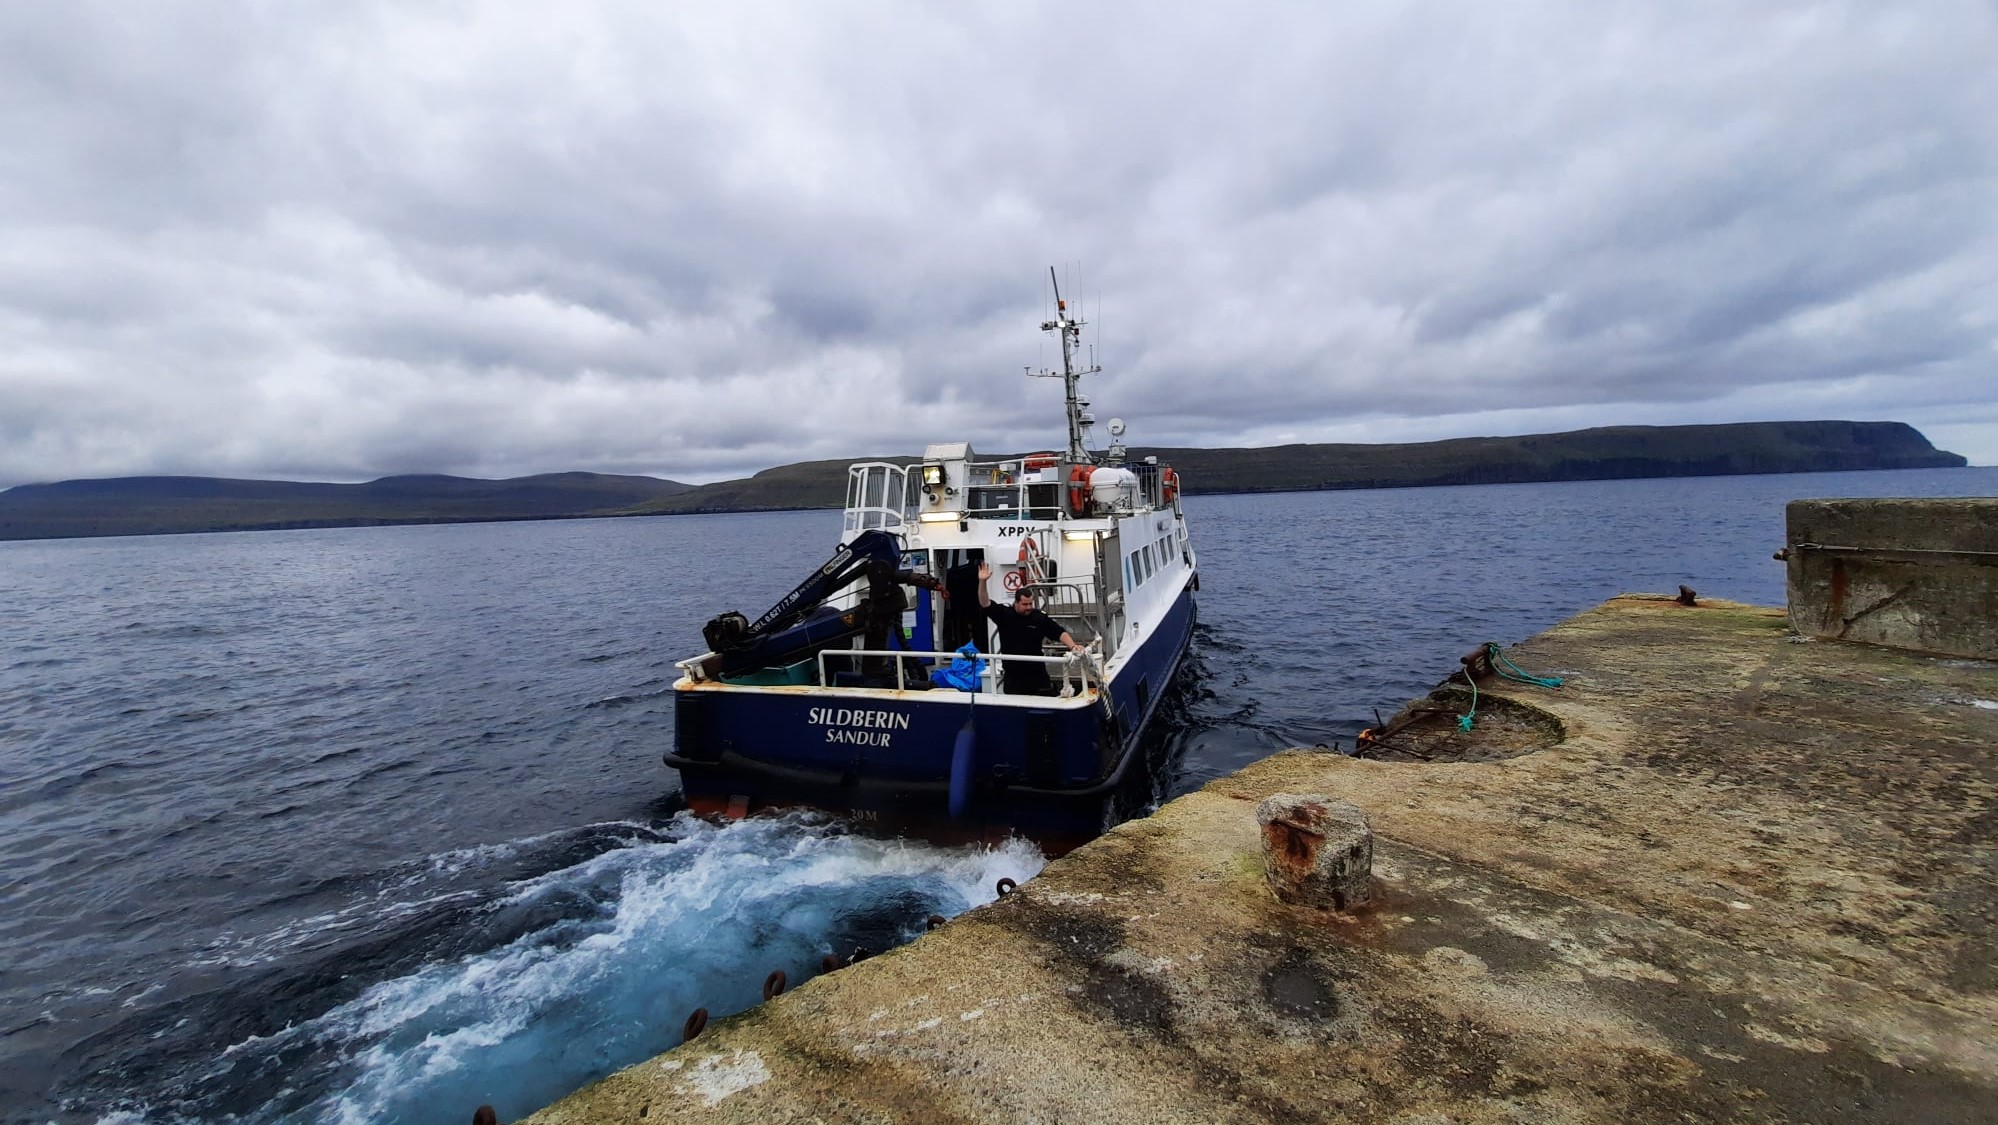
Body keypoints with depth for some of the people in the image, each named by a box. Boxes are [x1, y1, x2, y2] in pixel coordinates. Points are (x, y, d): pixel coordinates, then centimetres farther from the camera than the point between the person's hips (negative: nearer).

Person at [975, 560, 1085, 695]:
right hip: (1013, 675, 0)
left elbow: (1060, 632, -5)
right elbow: (985, 604, -14)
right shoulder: (1004, 614, -4)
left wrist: (1073, 646, -23)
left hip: (1037, 674, 0)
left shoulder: (1040, 618, -3)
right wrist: (982, 582, -27)